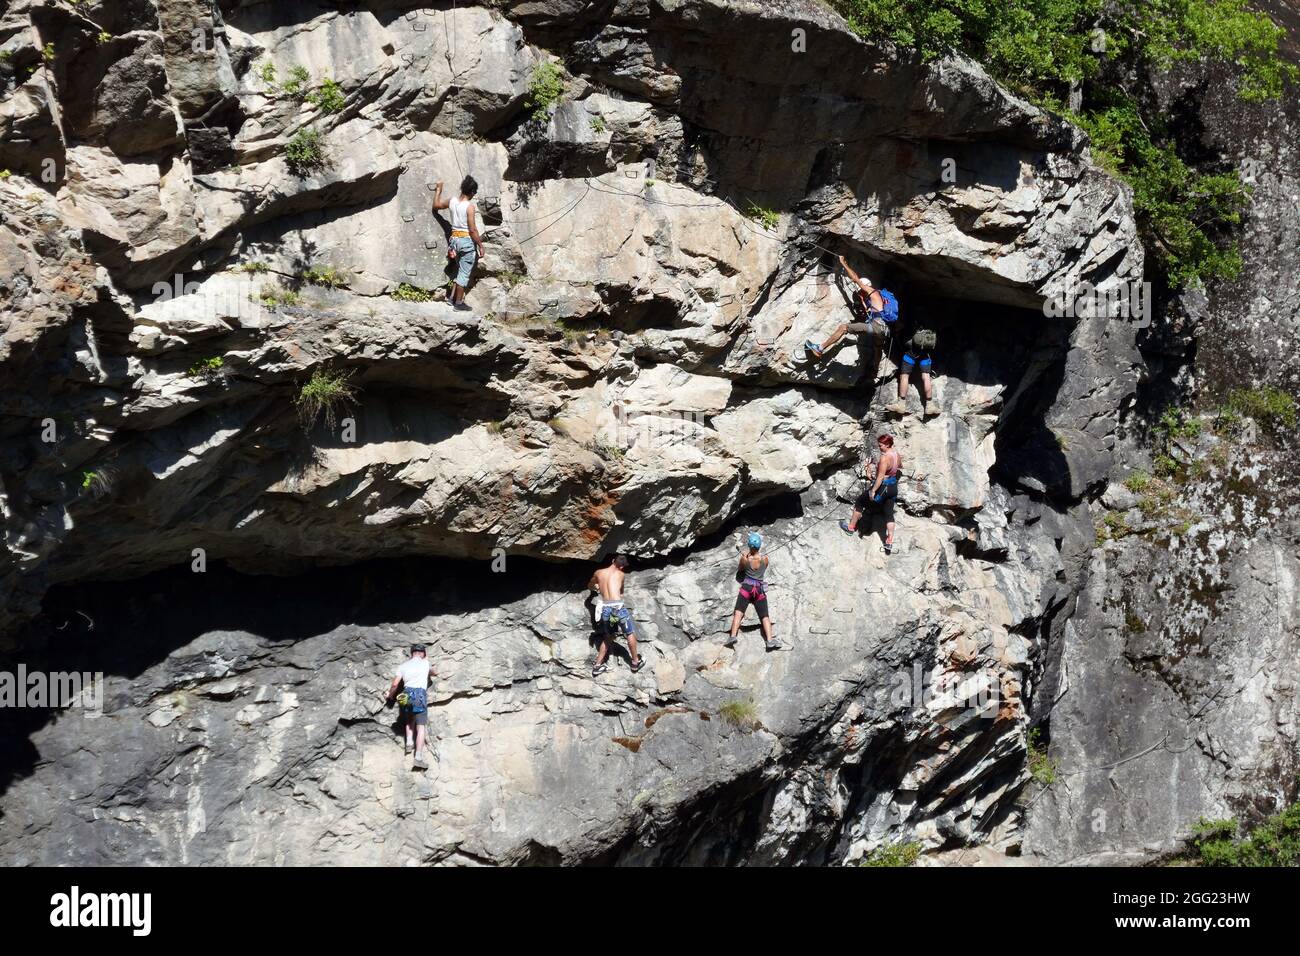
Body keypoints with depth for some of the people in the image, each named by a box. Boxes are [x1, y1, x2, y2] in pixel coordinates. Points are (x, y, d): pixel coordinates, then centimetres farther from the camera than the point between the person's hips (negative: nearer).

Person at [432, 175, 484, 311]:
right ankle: (459, 304, 7)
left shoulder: (452, 202, 1)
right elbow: (472, 230, -18)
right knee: (465, 273, 2)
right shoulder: (470, 206, -16)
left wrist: (438, 191, 34)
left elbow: (436, 205, 21)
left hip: (455, 239, 7)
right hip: (467, 240, -7)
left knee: (461, 271, 23)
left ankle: (453, 297, 24)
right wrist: (480, 246, -10)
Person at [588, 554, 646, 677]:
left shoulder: (599, 573, 13)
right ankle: (636, 662, 23)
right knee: (630, 633, 15)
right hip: (617, 606, -4)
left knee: (607, 637, 19)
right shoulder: (621, 574, 7)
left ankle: (597, 666, 16)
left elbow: (590, 585, 33)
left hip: (605, 607, 4)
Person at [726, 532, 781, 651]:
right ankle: (770, 640, -12)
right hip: (760, 589, 2)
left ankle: (733, 636, -27)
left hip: (746, 587, -2)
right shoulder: (764, 558, -3)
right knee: (765, 616, 0)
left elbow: (740, 570, 14)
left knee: (738, 612, -10)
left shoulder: (745, 558, -6)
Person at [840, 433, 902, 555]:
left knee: (859, 503, 13)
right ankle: (890, 542, 8)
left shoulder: (885, 457, -26)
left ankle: (851, 527, 27)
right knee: (889, 514, 13)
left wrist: (873, 491, -21)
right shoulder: (897, 454, 1)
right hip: (893, 488, 8)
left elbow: (881, 476, -26)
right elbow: (900, 468, 20)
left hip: (883, 487, -8)